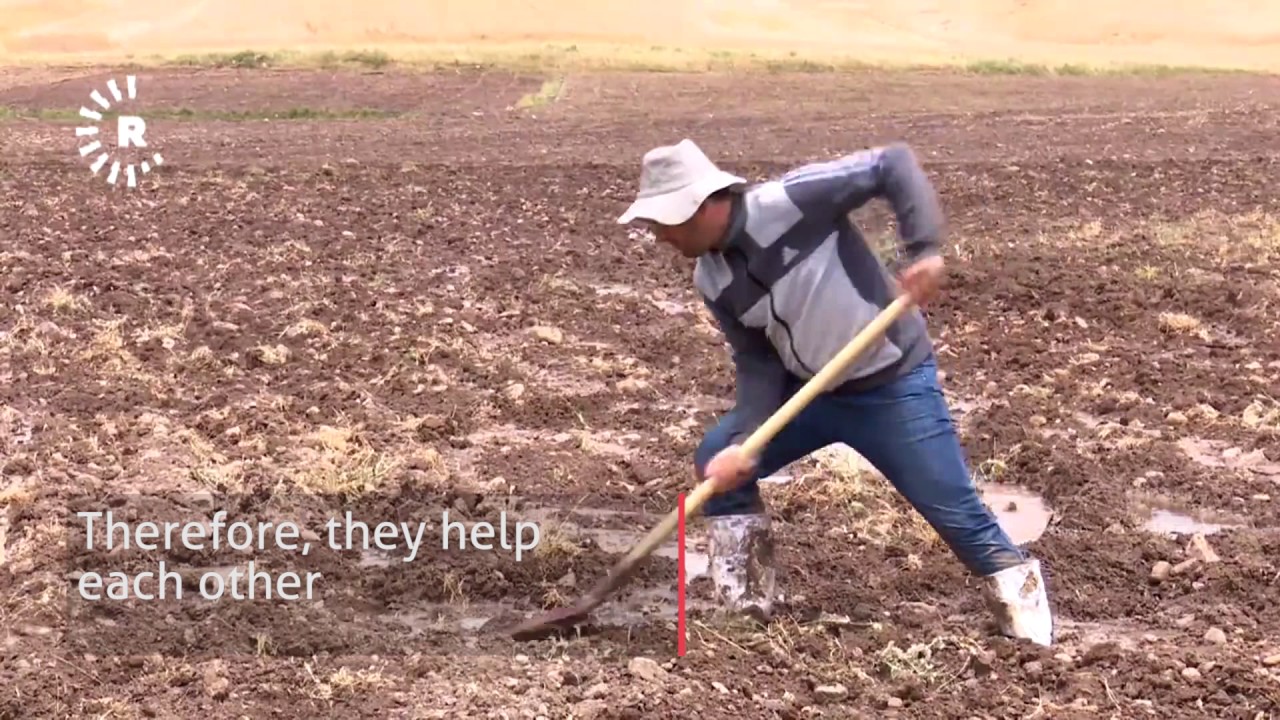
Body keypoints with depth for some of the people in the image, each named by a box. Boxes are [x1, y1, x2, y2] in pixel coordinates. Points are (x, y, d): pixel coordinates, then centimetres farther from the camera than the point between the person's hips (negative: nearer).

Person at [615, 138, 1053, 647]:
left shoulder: (790, 201, -26)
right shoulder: (711, 279, -5)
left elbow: (893, 164, -23)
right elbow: (757, 362, -2)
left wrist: (924, 249, -33)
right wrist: (745, 440, -16)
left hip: (893, 384, -6)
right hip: (810, 389, 7)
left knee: (953, 508, -4)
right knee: (718, 461, 0)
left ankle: (1015, 585, 24)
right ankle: (745, 602, 13)